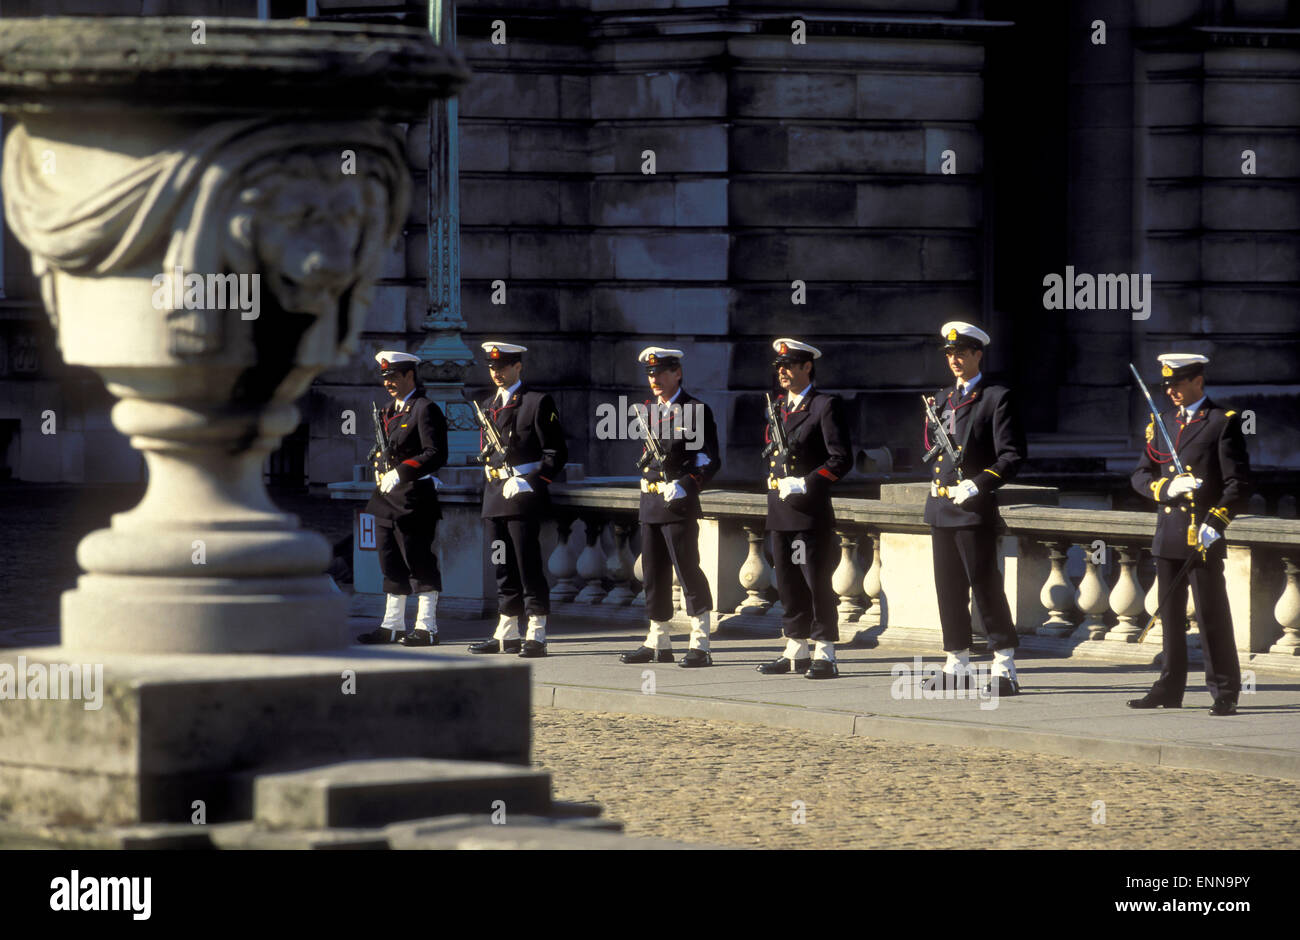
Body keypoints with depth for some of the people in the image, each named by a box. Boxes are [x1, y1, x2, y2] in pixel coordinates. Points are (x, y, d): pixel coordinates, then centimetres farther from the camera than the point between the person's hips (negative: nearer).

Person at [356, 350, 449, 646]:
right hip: (387, 498, 9)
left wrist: (400, 472, -25)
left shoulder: (425, 410, -11)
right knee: (391, 563, 12)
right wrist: (381, 465, 11)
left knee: (419, 563, -5)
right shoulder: (389, 411, 17)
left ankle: (427, 627, -2)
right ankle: (393, 625, 19)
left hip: (414, 499, -9)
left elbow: (436, 454, -19)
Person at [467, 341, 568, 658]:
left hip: (524, 492, -7)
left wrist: (529, 482, -15)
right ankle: (507, 634, 16)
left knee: (529, 567, -6)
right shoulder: (487, 405, 17)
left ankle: (536, 636, -4)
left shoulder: (537, 402, -5)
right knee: (503, 568, 10)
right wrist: (490, 473, 9)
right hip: (494, 495, 7)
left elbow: (556, 453, -7)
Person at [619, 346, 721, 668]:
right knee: (654, 572, 11)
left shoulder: (695, 410, -6)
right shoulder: (648, 410, 15)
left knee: (687, 569, -9)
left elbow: (709, 459, -8)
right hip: (650, 502, 7)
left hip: (679, 501, -7)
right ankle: (658, 643, 19)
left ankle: (700, 646, -9)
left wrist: (686, 485, -19)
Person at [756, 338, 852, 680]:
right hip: (779, 511, 8)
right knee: (788, 584, 11)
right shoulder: (778, 407, 17)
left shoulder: (826, 406, -6)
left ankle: (825, 655, -3)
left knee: (817, 584, -6)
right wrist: (774, 481, 10)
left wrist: (804, 484, -17)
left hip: (810, 511, -8)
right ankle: (796, 651, 18)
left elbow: (841, 459, -11)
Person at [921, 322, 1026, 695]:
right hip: (940, 508, 7)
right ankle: (957, 666, 16)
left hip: (975, 510, -7)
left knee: (986, 587, -8)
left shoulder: (996, 398, -4)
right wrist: (935, 479, 9)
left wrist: (977, 485, -18)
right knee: (949, 590, 9)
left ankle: (1005, 668, -5)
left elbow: (1013, 455, -10)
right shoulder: (942, 399, 17)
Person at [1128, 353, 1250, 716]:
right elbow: (1140, 476, 11)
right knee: (1171, 615, 11)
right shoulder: (1162, 423, 14)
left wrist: (1216, 522, -19)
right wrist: (1167, 487, -10)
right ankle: (1170, 689, 18)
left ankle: (1225, 692, -1)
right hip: (1168, 535, 6)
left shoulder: (1223, 423, -4)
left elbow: (1239, 484, -8)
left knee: (1212, 614, -5)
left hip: (1203, 536, -6)